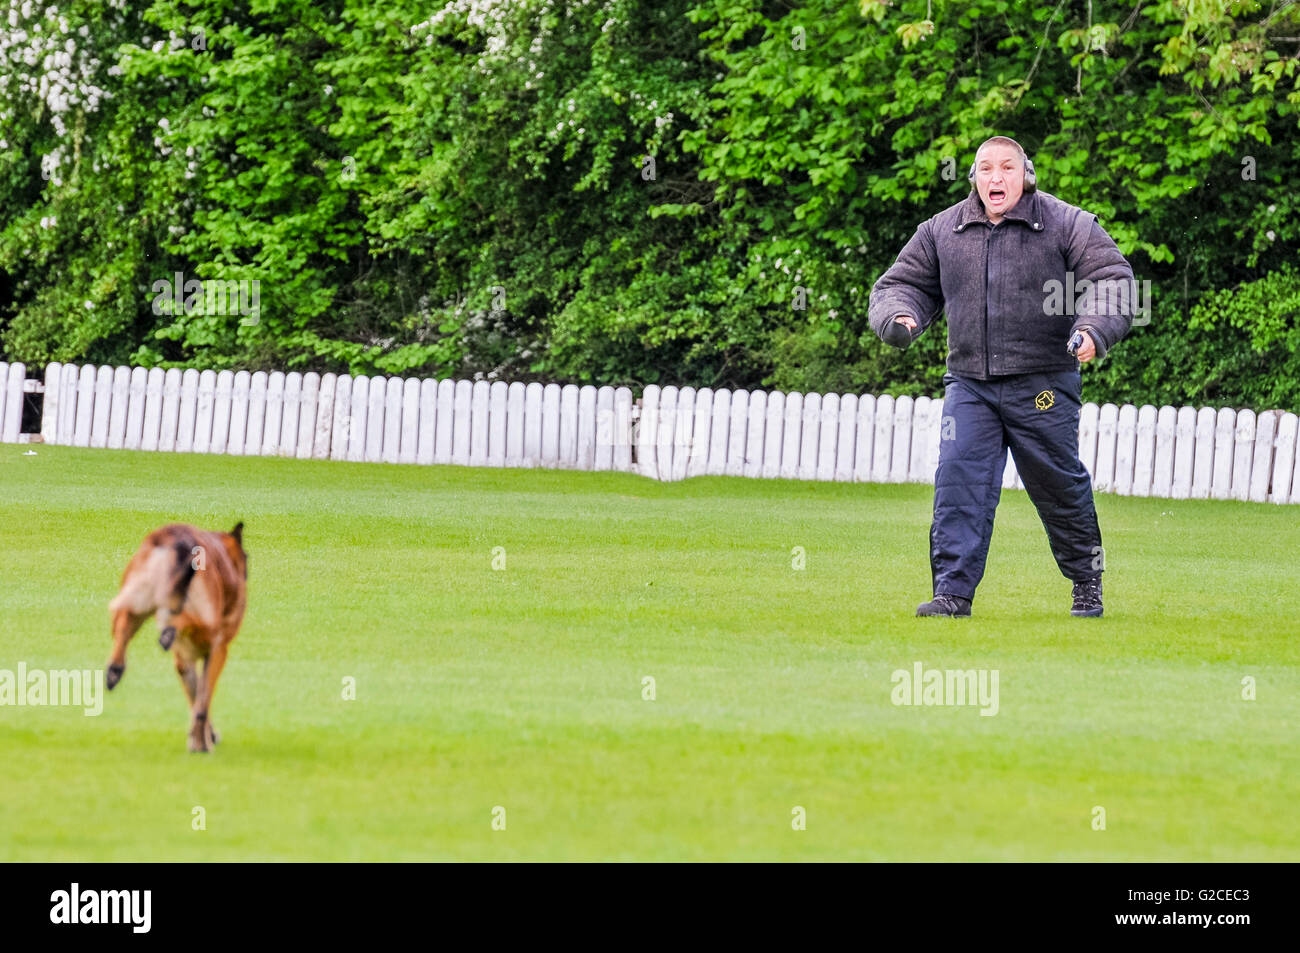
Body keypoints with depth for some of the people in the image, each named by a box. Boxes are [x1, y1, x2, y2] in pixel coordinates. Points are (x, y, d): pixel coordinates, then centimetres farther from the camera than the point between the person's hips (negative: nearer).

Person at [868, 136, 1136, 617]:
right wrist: (900, 318, -7)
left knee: (1059, 484, 7)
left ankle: (1087, 581, 28)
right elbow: (904, 283, 17)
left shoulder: (1066, 225, -1)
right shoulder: (942, 231, 9)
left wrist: (1093, 330, -23)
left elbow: (1114, 281, -4)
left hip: (1043, 385, -2)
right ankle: (953, 592, -11)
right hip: (969, 384, 2)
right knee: (959, 482, -11)